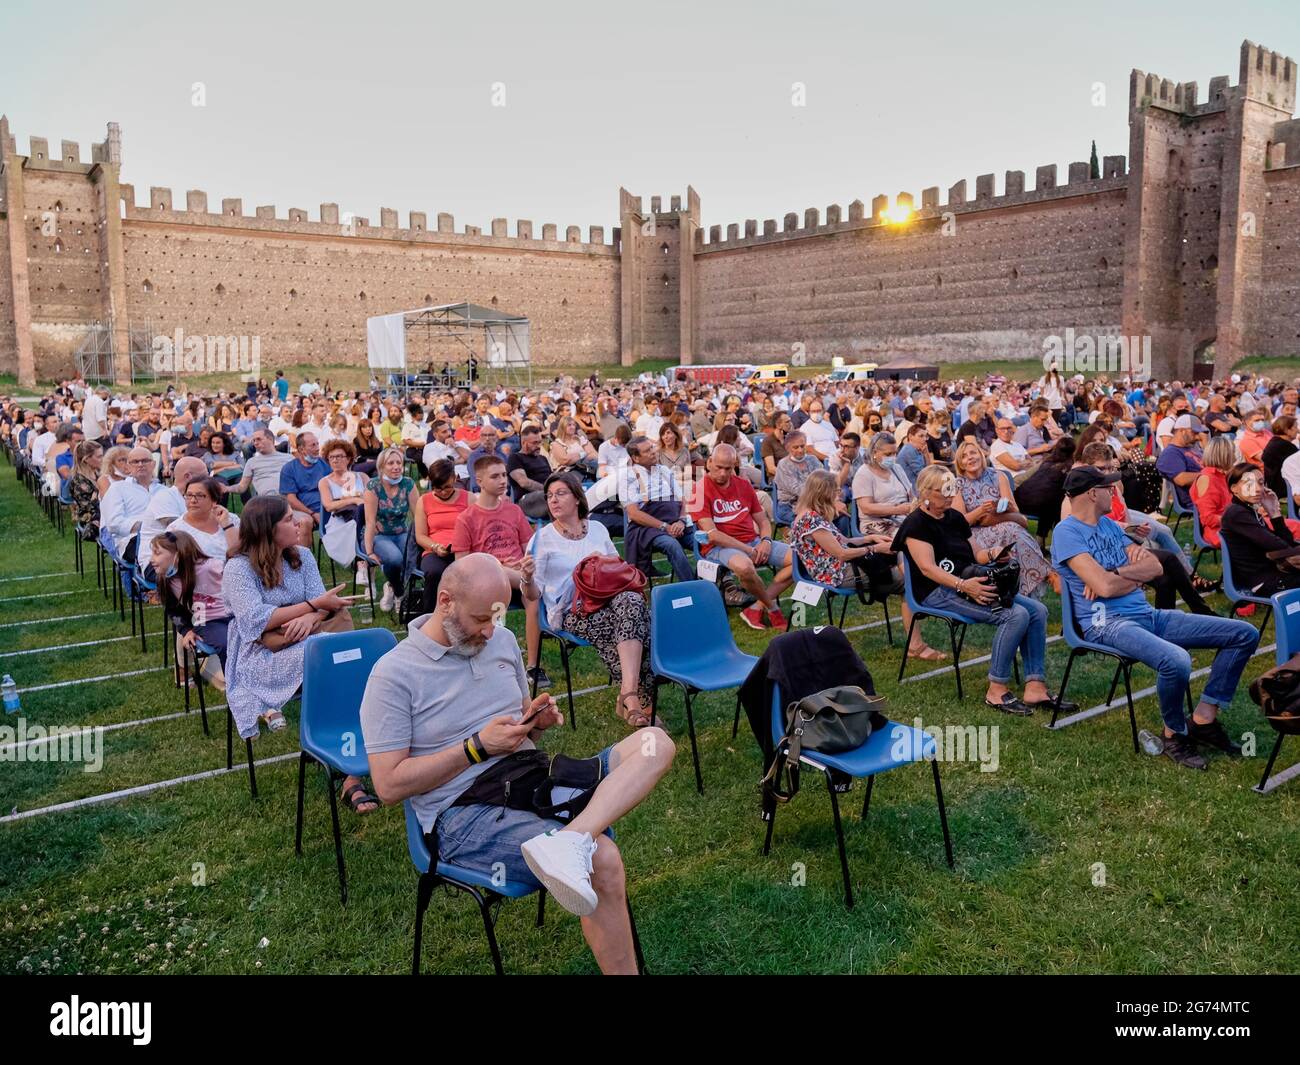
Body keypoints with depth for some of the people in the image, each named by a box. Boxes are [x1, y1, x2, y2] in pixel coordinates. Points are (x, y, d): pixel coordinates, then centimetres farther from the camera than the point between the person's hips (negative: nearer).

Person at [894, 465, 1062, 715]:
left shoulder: (955, 517, 19)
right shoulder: (916, 524, -6)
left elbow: (975, 554, 22)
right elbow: (928, 568, -18)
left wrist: (992, 554, -2)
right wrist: (962, 585, -32)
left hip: (970, 583, 9)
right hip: (938, 593, -8)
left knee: (1037, 610, -9)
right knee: (1015, 615, -25)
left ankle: (1036, 688, -12)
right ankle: (996, 691, -19)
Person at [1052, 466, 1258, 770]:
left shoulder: (1109, 525, 18)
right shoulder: (1067, 532, -9)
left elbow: (1155, 567, 9)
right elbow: (1105, 587, -20)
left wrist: (1115, 574, -10)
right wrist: (1137, 575, 0)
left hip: (1147, 614, 9)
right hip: (1108, 623, -9)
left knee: (1245, 634, 3)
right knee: (1176, 660, -37)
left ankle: (1204, 718, 4)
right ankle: (1175, 734, -9)